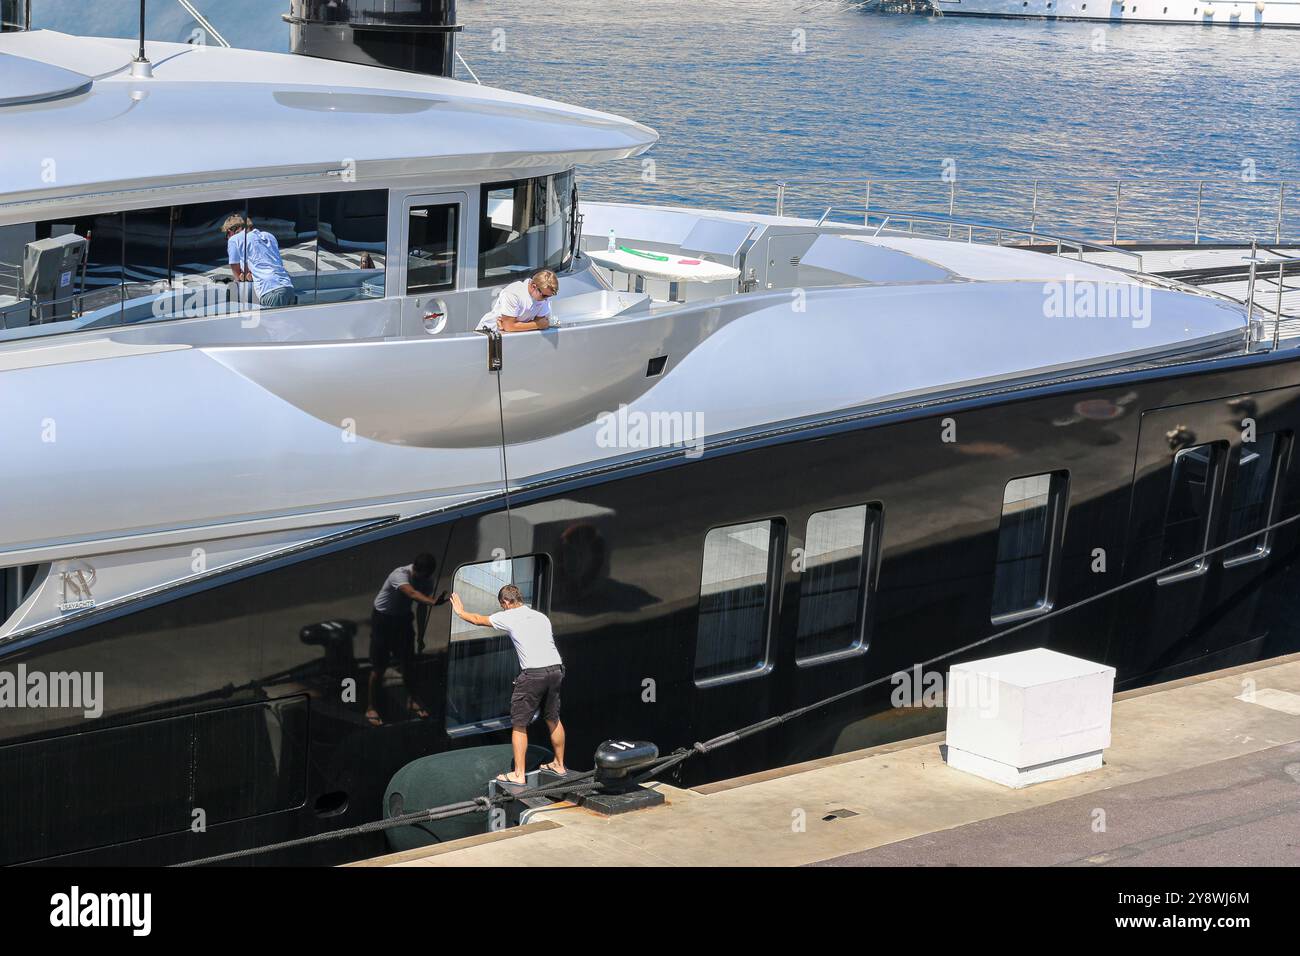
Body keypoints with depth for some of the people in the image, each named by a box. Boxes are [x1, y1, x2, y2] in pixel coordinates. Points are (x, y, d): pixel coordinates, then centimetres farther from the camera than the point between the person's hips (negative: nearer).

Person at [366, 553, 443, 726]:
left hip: (404, 618, 6)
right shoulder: (400, 575, -33)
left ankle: (414, 702, 24)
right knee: (379, 666, -4)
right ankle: (371, 708, 8)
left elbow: (421, 605, 2)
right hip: (383, 618, -6)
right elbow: (412, 593, -54)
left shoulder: (427, 580, -11)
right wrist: (433, 602, -70)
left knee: (407, 662, 7)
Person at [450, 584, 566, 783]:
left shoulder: (508, 617, 3)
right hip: (556, 669, 6)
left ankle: (519, 774, 0)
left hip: (533, 674, -6)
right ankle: (559, 765, 30)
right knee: (553, 719, 20)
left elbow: (478, 620, 17)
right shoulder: (541, 617, 17)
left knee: (519, 725, 2)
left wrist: (460, 612, 36)